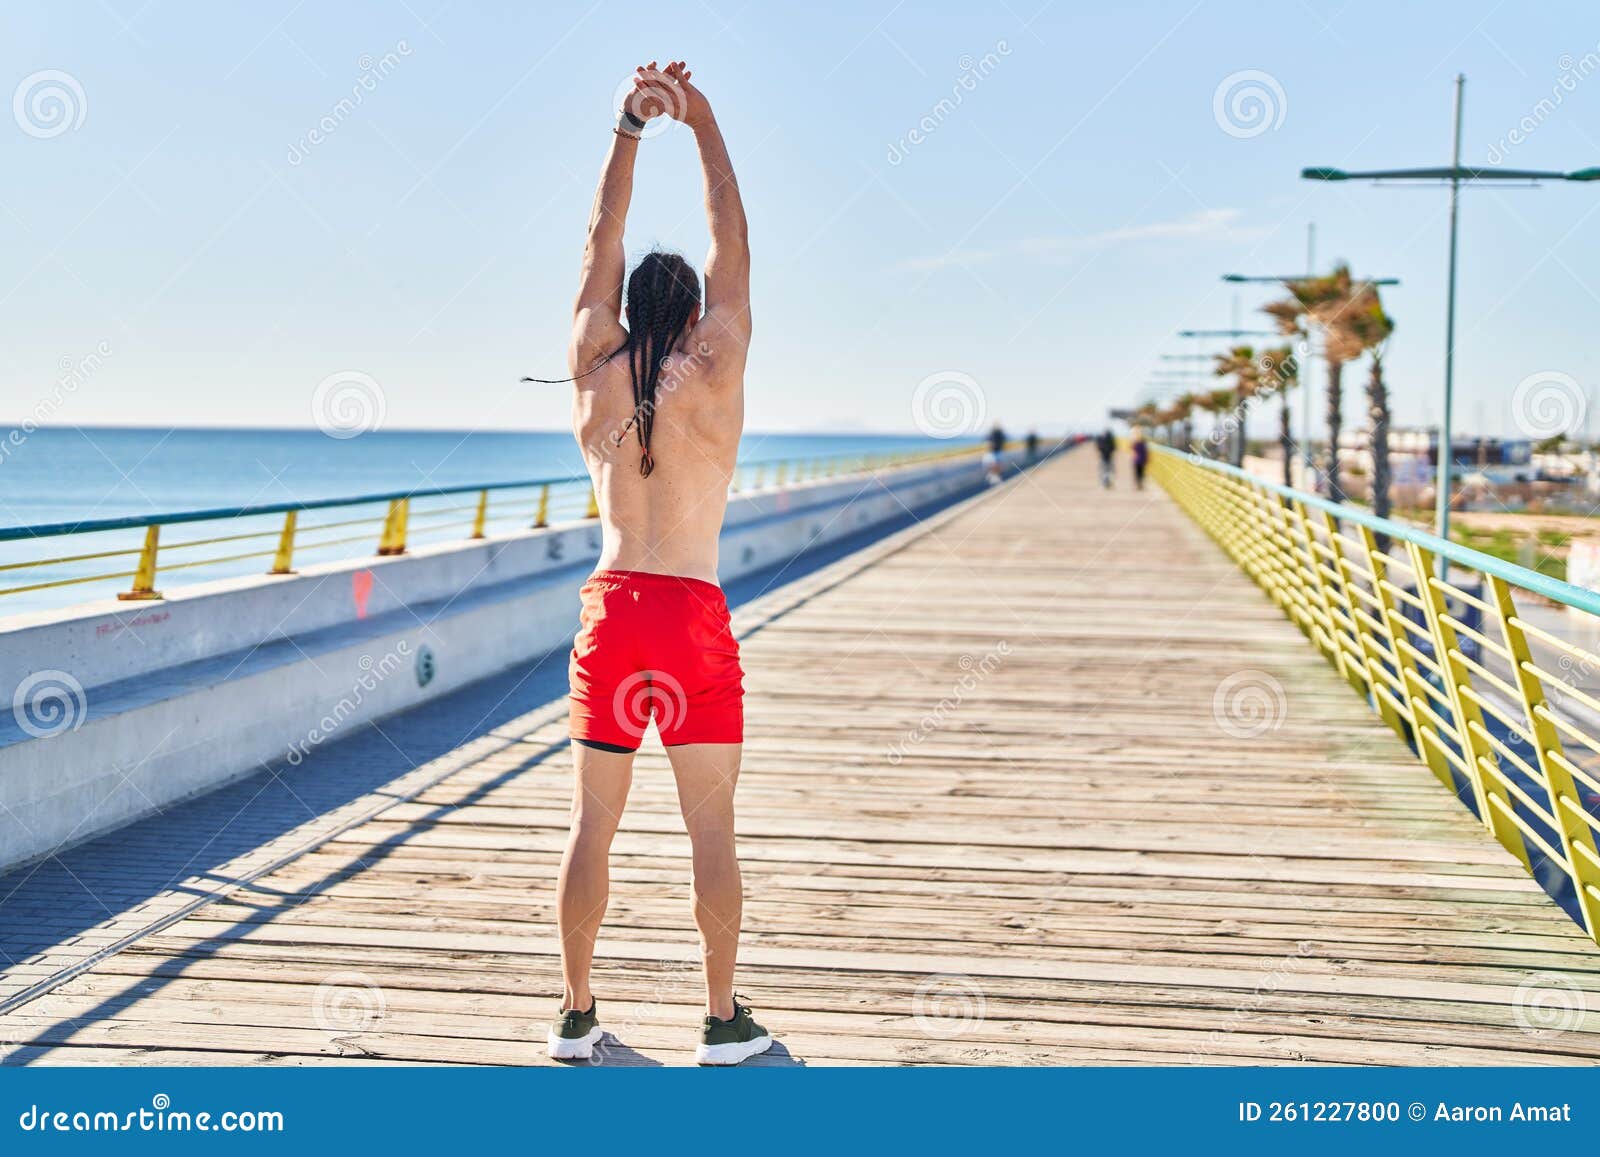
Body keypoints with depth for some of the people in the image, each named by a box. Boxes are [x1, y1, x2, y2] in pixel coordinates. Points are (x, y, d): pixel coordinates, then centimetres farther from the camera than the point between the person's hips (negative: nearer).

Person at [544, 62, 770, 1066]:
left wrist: (630, 131, 15)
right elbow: (734, 250, 7)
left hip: (611, 609, 3)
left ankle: (577, 1015, 14)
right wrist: (704, 125, 12)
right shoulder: (714, 374, -2)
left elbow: (603, 247, 13)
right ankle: (724, 1021, 7)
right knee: (711, 825, 2)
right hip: (692, 615, -3)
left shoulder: (596, 374, 5)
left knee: (594, 821, 8)